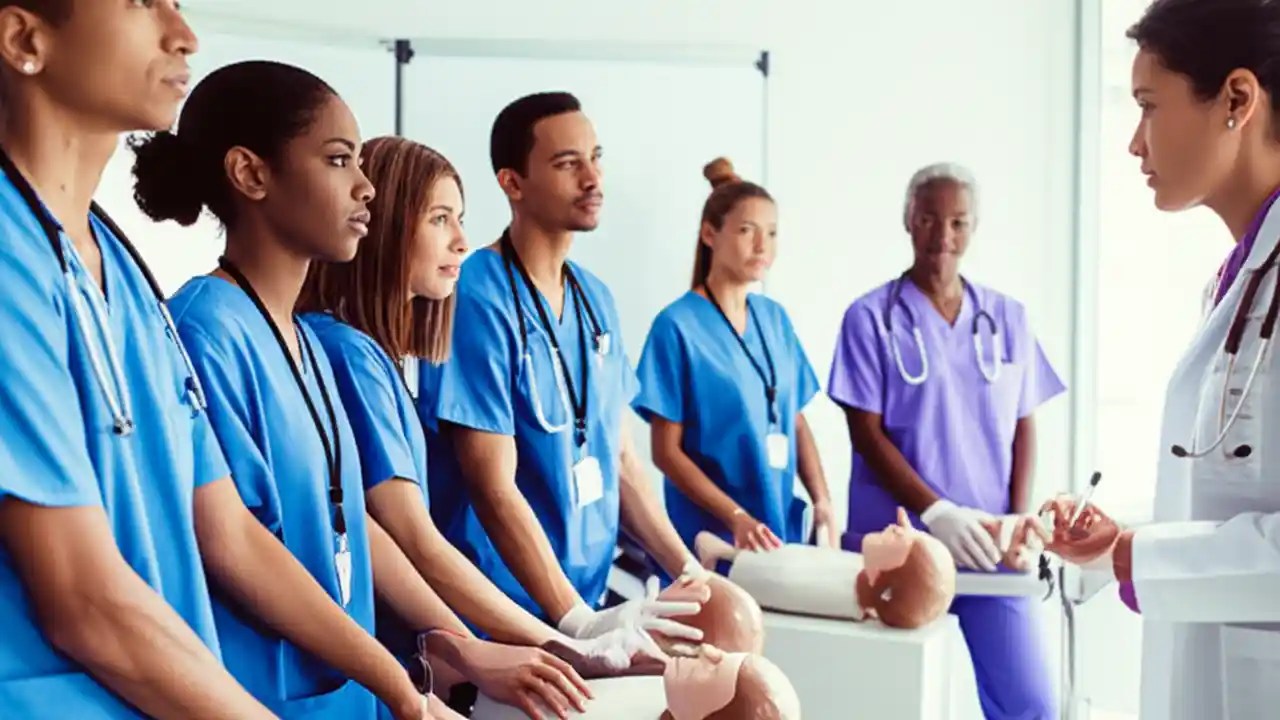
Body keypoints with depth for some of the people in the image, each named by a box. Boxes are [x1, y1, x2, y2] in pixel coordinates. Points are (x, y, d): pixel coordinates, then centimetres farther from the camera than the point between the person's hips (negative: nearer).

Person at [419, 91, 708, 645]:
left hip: (587, 600, 7)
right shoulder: (478, 300, -17)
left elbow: (619, 457, 10)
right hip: (502, 618, -7)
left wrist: (688, 572, 4)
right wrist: (577, 620, -21)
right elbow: (493, 488, -19)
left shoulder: (596, 298, 6)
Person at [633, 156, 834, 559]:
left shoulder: (774, 318, 6)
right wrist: (737, 518, -20)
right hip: (712, 535, -5)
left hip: (781, 530, 5)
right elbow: (666, 451, -11)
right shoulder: (678, 325, -11)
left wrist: (822, 501, -3)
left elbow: (796, 423, 11)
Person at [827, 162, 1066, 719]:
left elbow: (1023, 427, 10)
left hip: (987, 538, 3)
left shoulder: (1007, 317, 8)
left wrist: (1019, 519, -4)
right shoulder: (872, 317, -2)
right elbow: (867, 434, -7)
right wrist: (937, 512, -18)